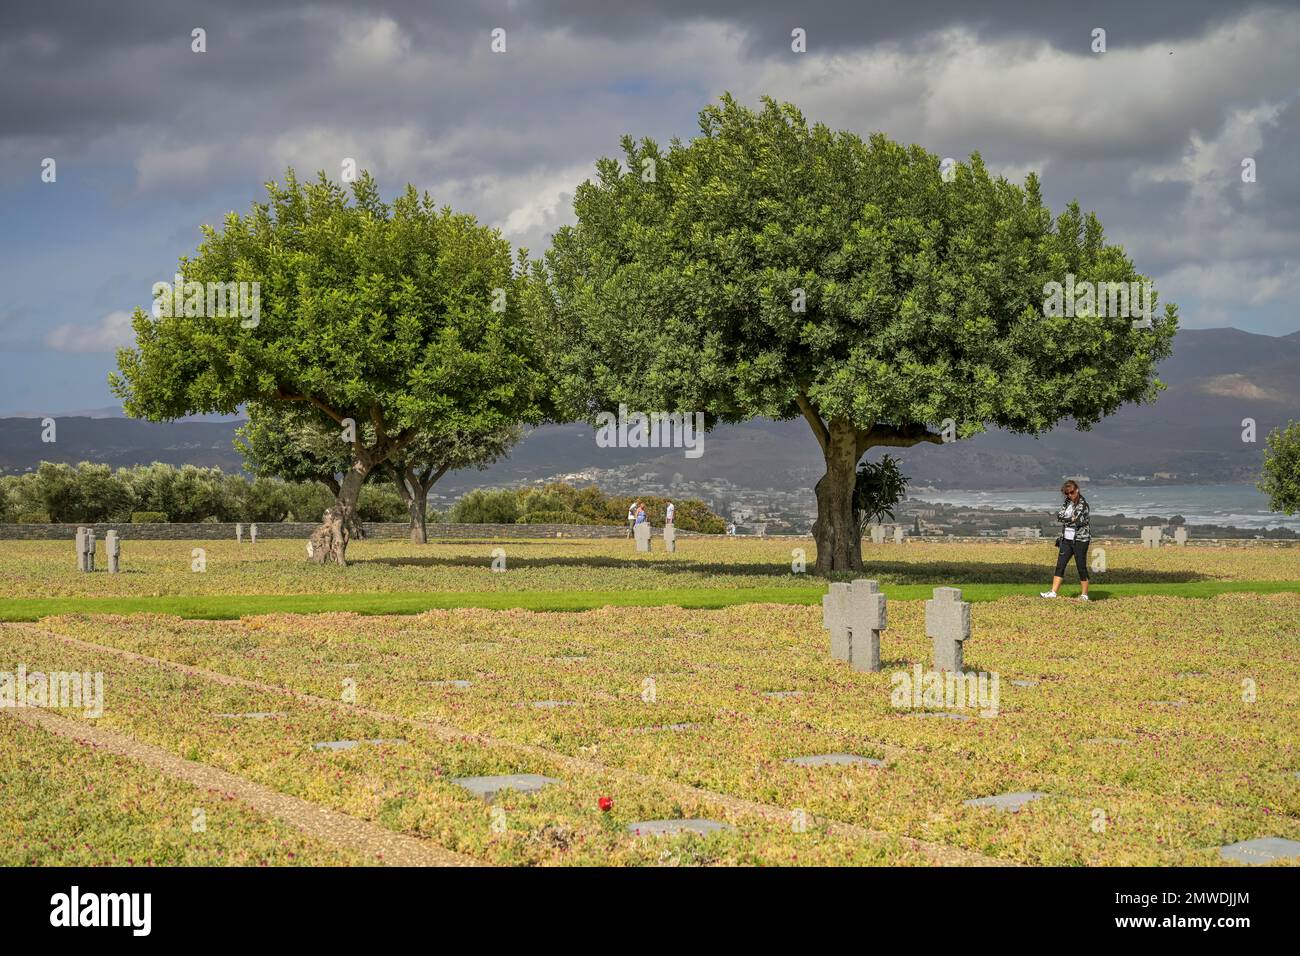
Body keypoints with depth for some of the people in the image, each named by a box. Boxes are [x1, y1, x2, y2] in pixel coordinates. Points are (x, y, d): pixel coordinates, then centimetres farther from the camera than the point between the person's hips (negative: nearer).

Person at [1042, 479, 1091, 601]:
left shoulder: (1083, 503, -10)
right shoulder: (1067, 502, 10)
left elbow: (1079, 520, -19)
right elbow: (1059, 516, -1)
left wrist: (1066, 519, -7)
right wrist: (1072, 519, -12)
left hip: (1080, 539, -6)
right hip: (1066, 539, 6)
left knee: (1081, 567, 0)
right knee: (1060, 565, 2)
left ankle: (1084, 595, 7)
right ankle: (1053, 592, 1)